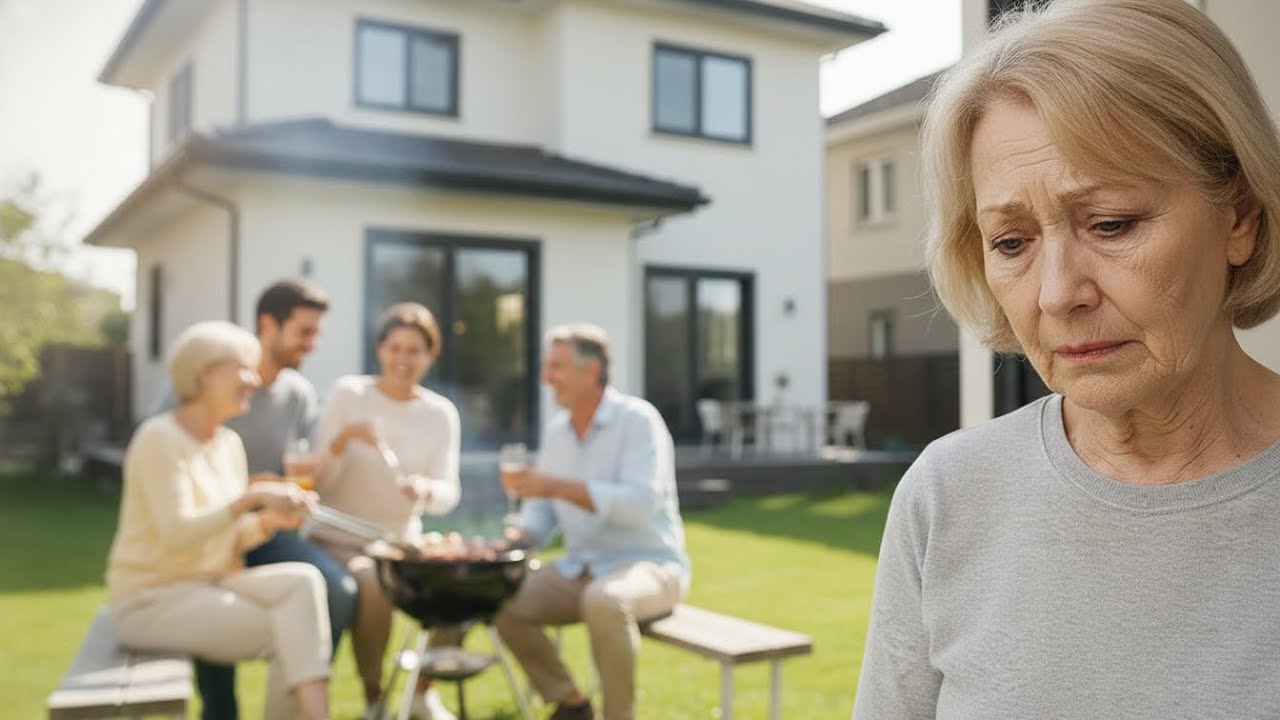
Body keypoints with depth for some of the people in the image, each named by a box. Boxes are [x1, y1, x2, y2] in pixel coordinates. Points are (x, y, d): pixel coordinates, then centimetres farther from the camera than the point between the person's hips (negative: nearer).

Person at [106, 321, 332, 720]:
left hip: (212, 584, 7)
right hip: (153, 600, -7)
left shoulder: (229, 444, 8)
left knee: (302, 580, -21)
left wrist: (270, 521, -10)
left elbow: (232, 538, 10)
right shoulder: (160, 439, -15)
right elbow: (177, 533, -26)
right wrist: (250, 497, -32)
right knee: (291, 633, -20)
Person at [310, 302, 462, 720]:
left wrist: (427, 490, -29)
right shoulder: (348, 394, -5)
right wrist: (344, 437, -28)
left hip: (402, 543, 3)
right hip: (338, 541, -3)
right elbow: (318, 481, -9)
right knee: (373, 588, -33)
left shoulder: (441, 413, 2)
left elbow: (449, 494, -5)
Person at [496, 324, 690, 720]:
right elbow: (542, 511, 12)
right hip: (580, 569, 7)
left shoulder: (637, 419, -13)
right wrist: (517, 536, -10)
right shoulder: (555, 431, 8)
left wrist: (558, 486, -32)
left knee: (604, 600, -37)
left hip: (648, 565, -7)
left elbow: (641, 503, -26)